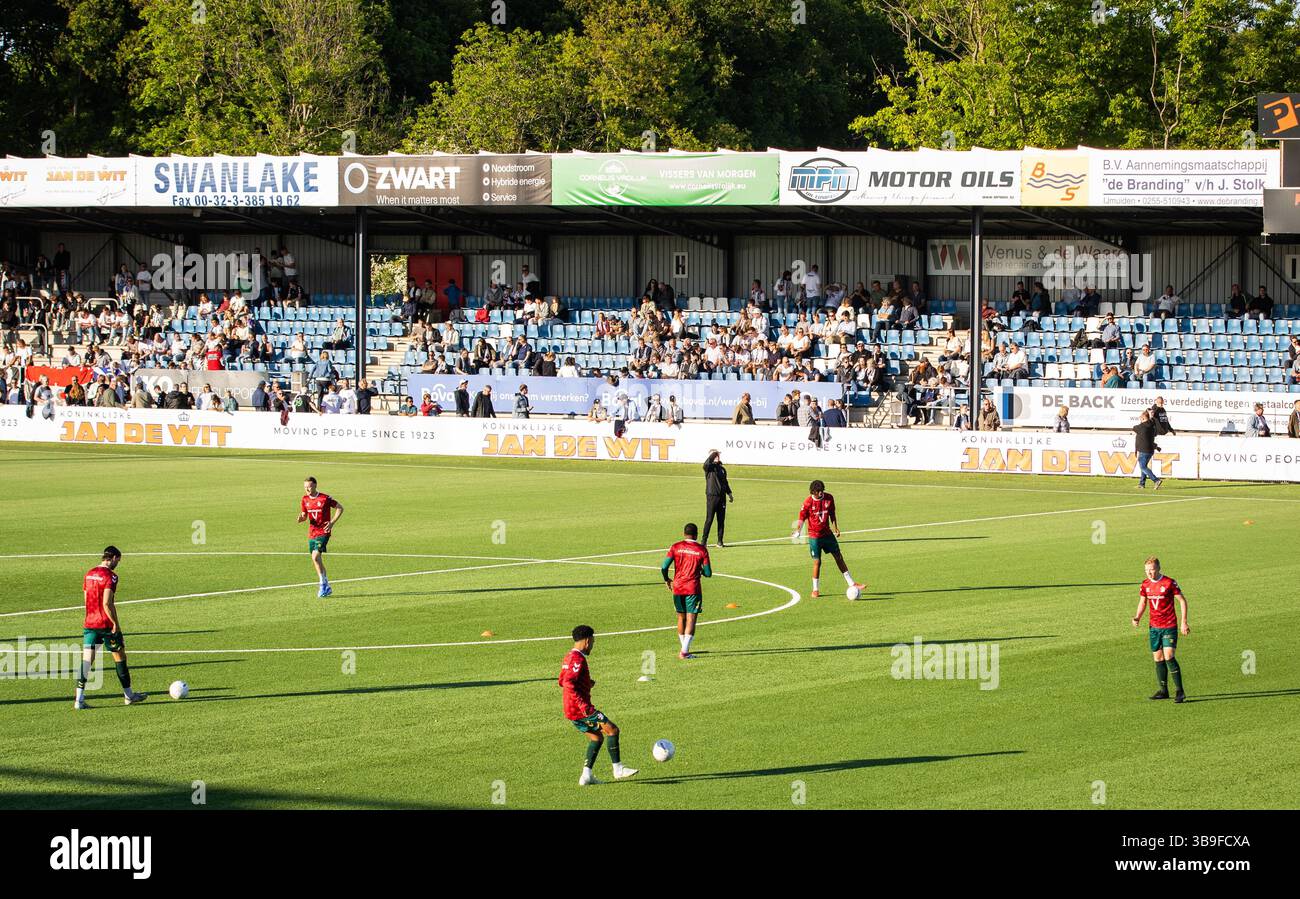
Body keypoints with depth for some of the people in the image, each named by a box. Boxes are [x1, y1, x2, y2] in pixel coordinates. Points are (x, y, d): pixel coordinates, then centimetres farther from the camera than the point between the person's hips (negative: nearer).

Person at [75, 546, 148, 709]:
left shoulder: (89, 574, 9)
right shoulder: (110, 575, -13)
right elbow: (107, 604, -21)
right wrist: (116, 623, -12)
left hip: (89, 623, 6)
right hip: (106, 624, -6)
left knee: (87, 659, 1)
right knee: (120, 656, 11)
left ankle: (79, 700, -8)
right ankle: (128, 695, 23)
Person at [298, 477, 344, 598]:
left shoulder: (325, 498, -12)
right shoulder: (305, 499, 5)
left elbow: (340, 508, -4)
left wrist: (332, 523, -12)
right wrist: (301, 518, -8)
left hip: (323, 532, -7)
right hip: (312, 532, 7)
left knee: (315, 557, -21)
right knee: (316, 560, 9)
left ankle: (323, 585, -10)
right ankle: (327, 587, 22)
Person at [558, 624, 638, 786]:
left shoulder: (569, 657, 15)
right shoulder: (578, 659, -17)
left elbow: (562, 682, 24)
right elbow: (568, 684, -26)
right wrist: (583, 705, -29)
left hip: (571, 710, 10)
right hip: (579, 709, -10)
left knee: (597, 737, 16)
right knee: (612, 729, -7)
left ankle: (586, 776, 11)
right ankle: (618, 769, -5)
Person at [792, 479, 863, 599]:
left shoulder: (829, 498, -2)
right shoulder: (808, 503, -13)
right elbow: (802, 518, -6)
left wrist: (835, 528, 7)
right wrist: (797, 531, -18)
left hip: (827, 534, 4)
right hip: (814, 536, -4)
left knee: (839, 558, 7)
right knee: (817, 562, -3)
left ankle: (851, 583, 13)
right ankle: (815, 590, 10)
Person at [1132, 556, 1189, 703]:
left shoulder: (1169, 583, -10)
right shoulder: (1145, 585, 5)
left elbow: (1182, 600, -4)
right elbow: (1142, 602, 18)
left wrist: (1184, 623, -8)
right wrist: (1137, 617, -1)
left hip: (1169, 626, -6)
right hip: (1154, 627, 6)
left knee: (1169, 657, -16)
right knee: (1158, 659, 7)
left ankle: (1179, 691, -11)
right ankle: (1163, 691, 17)